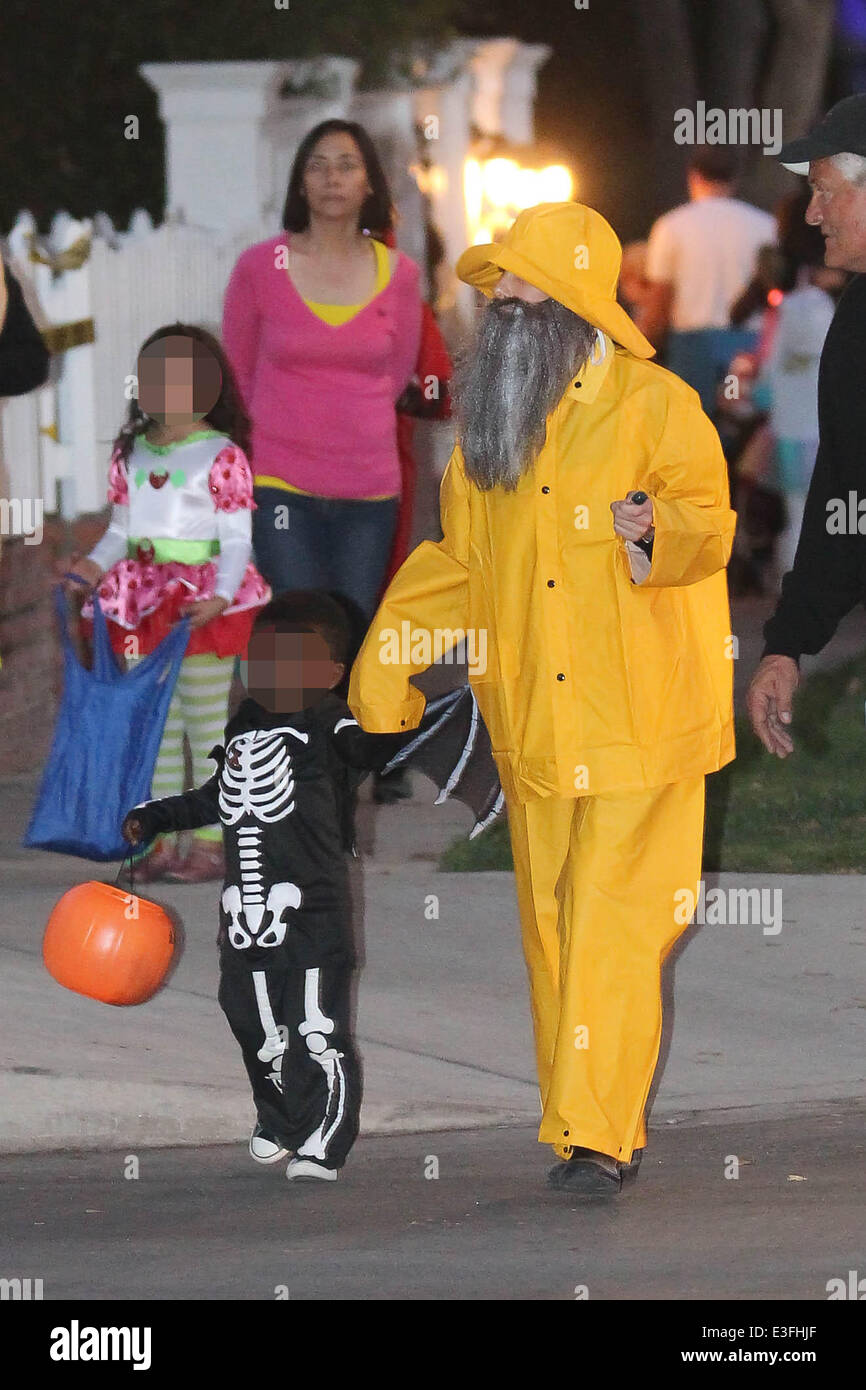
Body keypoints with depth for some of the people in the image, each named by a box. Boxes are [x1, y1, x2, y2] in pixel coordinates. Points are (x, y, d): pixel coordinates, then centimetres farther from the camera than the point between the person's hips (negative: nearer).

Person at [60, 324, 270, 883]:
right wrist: (94, 566, -3)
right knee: (153, 722, 8)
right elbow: (121, 531, 16)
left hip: (205, 604, -6)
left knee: (206, 723, -1)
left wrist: (220, 596, -22)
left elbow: (238, 540, -8)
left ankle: (210, 840, 3)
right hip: (144, 603, 6)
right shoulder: (131, 453, 11)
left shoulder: (222, 456, -6)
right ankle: (162, 839, 12)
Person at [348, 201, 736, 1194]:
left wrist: (657, 527, -35)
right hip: (533, 734, 6)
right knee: (553, 930, 8)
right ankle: (589, 1129, 17)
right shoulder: (489, 422, 14)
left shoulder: (657, 406, -4)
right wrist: (381, 660, 13)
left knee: (615, 931, -10)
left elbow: (709, 523, -12)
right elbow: (457, 563, 22)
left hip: (640, 731, -6)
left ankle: (596, 1136, -9)